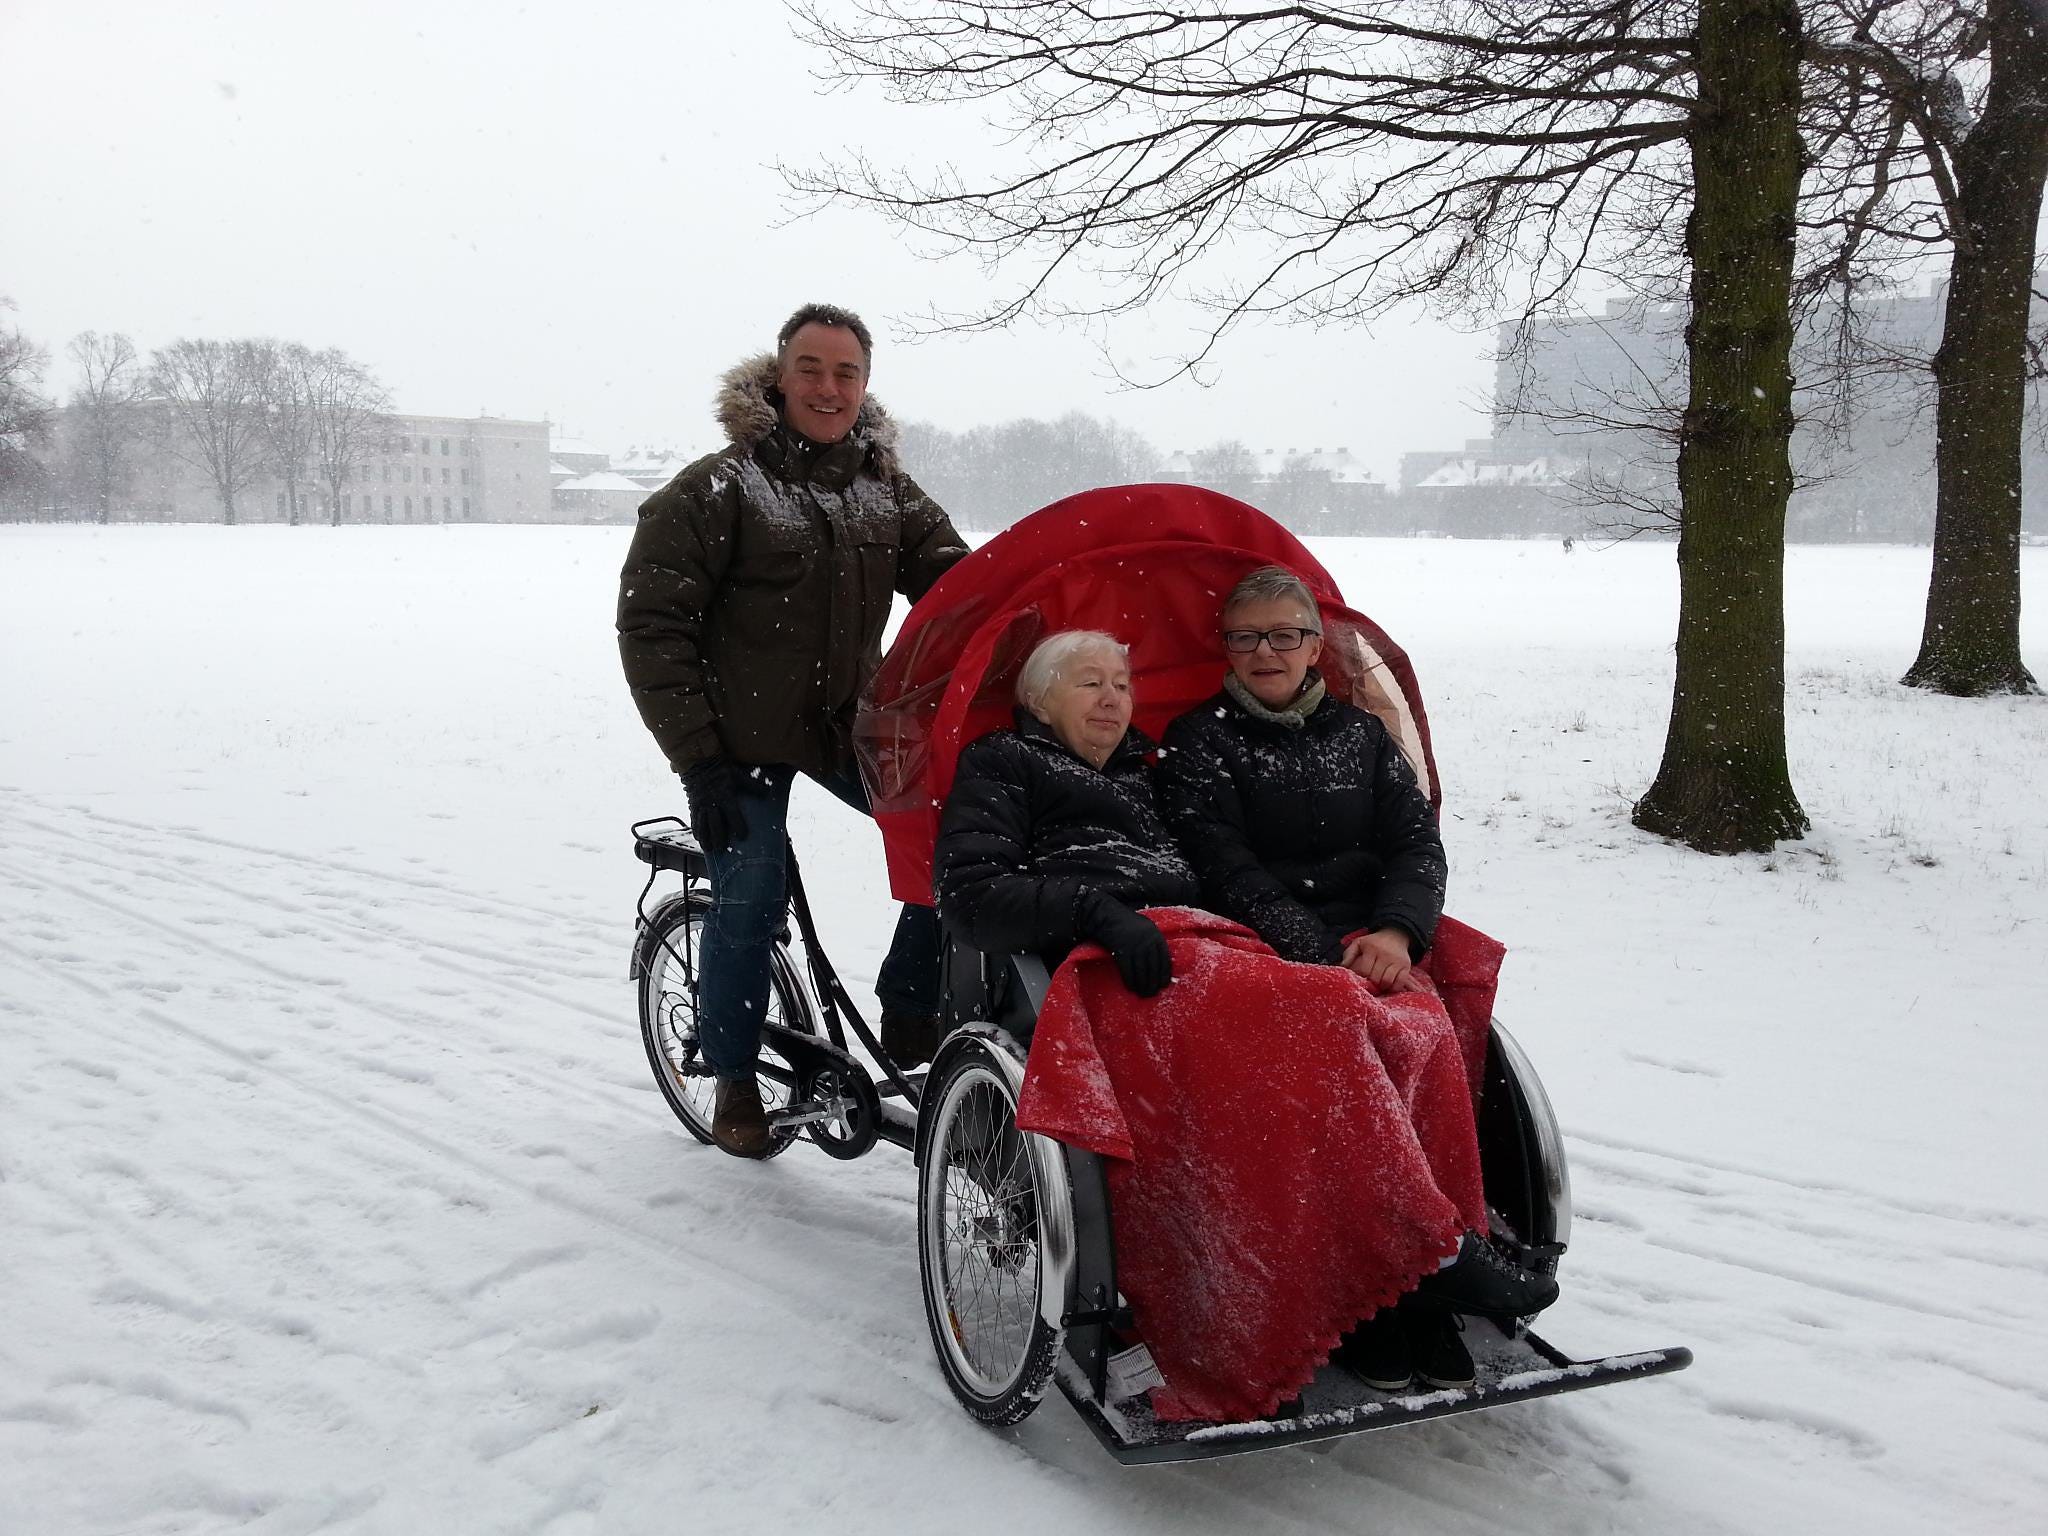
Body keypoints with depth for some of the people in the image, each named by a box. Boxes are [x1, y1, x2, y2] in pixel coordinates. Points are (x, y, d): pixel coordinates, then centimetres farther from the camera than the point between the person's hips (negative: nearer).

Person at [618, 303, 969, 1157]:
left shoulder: (887, 489, 6)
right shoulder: (720, 488, -10)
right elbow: (651, 625, -12)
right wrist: (697, 758, -17)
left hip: (852, 725, 4)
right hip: (745, 740, -4)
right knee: (748, 907, -1)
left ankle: (909, 1017, 8)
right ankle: (734, 1079, 21)